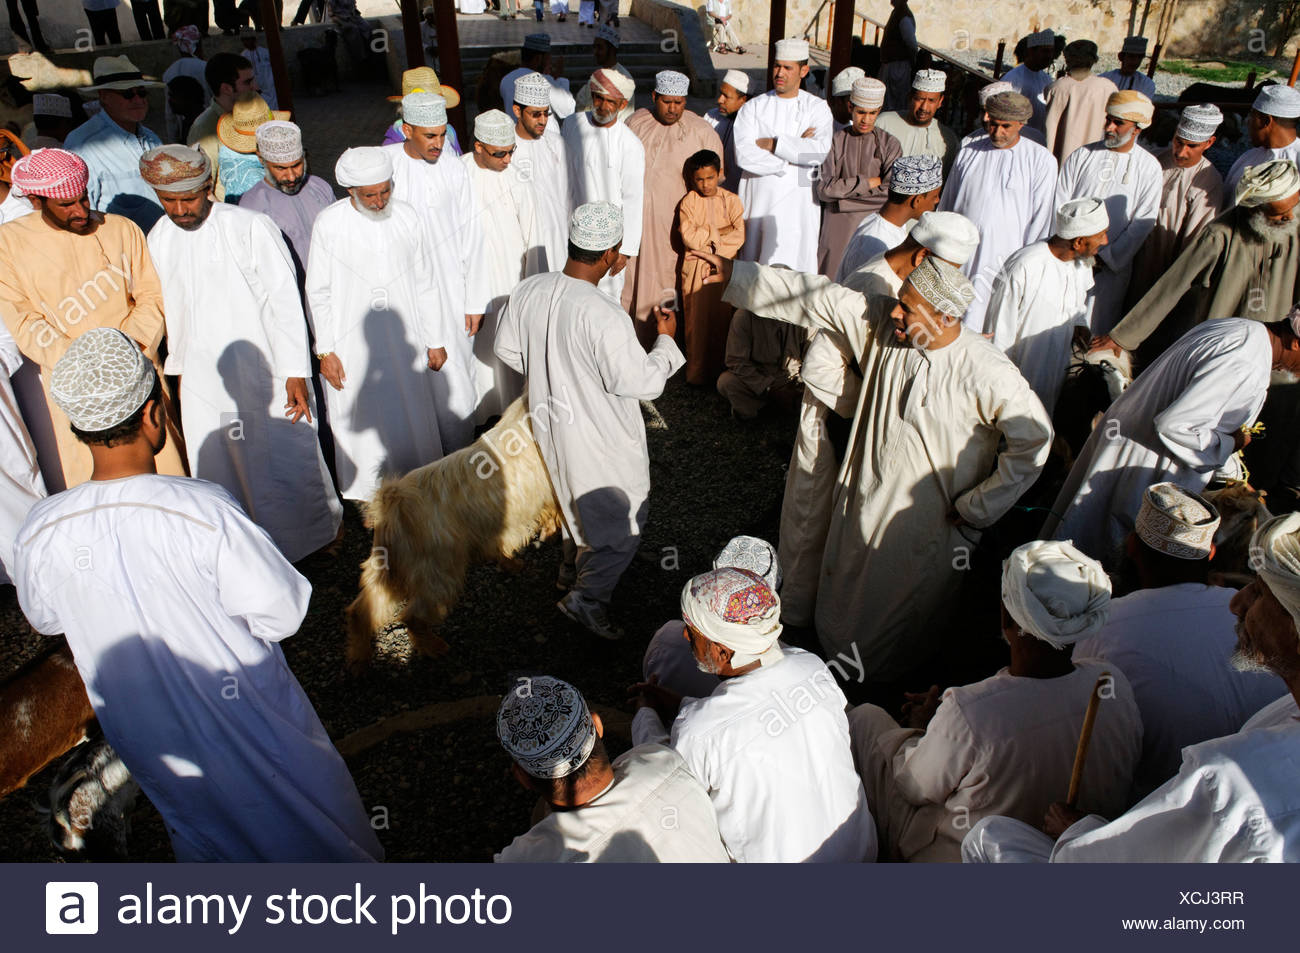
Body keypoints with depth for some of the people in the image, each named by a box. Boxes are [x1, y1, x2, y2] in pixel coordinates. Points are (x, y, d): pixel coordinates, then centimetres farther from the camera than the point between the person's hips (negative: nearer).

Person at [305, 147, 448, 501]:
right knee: (361, 421, 9)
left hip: (405, 341, 2)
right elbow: (318, 293, -2)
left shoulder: (408, 217, -3)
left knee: (412, 417, 11)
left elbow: (425, 284, 5)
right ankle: (368, 495, 29)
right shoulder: (329, 224, -9)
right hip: (352, 348, -2)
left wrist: (435, 341, 7)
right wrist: (325, 352, -3)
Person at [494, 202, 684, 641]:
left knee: (581, 502, 31)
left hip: (551, 423, 8)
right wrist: (665, 340, -10)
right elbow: (638, 382, -25)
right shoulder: (604, 317, -33)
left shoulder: (528, 290, -11)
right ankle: (587, 598, 20)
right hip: (600, 439, -8)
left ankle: (574, 569, 50)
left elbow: (508, 349, 4)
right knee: (623, 522, 13)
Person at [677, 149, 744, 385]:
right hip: (696, 269, -1)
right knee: (698, 320, 1)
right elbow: (688, 237, -13)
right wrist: (718, 231, -9)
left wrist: (705, 238, -13)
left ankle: (723, 370, 12)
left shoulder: (731, 200, 3)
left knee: (724, 318, 3)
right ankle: (698, 372, 10)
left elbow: (739, 236, -7)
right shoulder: (688, 202, 0)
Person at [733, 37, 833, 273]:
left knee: (794, 266, -4)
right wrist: (794, 151, -10)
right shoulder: (753, 107, 5)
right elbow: (743, 154, -12)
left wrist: (772, 144, -12)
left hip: (798, 203, -1)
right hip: (758, 198, 1)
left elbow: (820, 151, -14)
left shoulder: (818, 108, 5)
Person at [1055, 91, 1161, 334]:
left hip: (1111, 266, -1)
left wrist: (1105, 257, -8)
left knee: (1096, 328, 2)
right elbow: (1059, 205, 3)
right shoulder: (1082, 155, 5)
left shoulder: (1149, 168, 1)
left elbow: (1143, 222, -2)